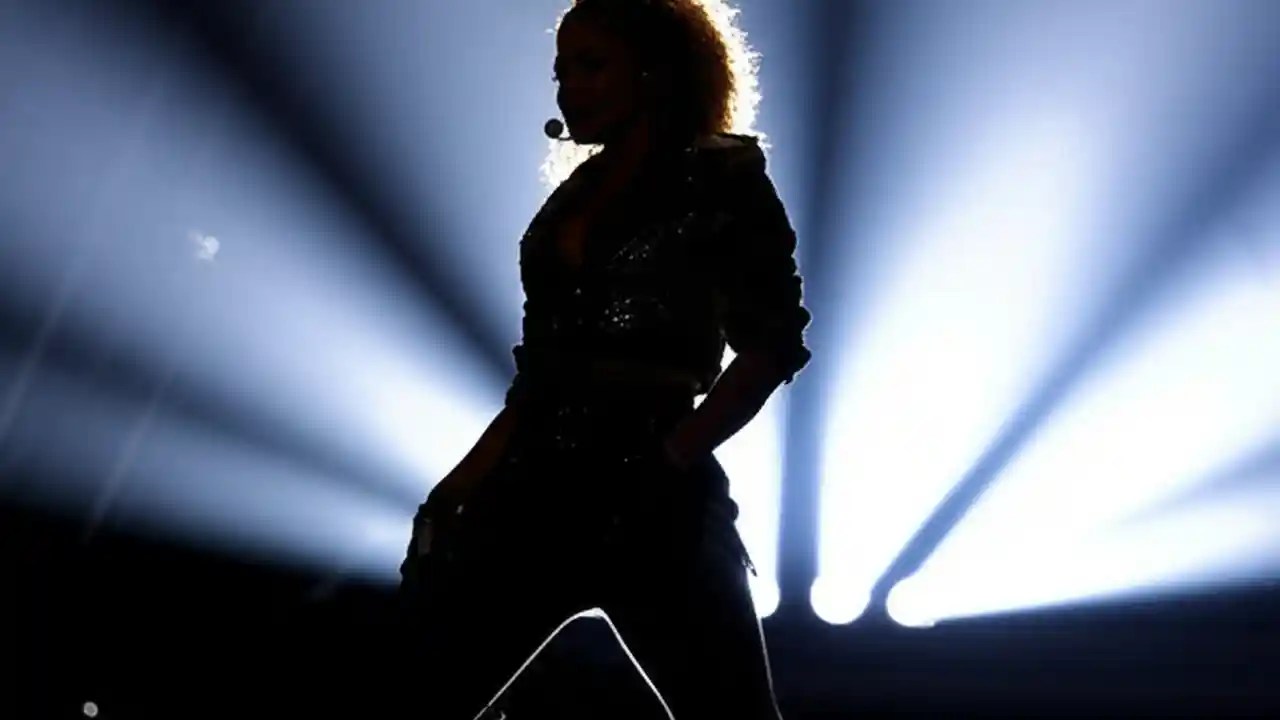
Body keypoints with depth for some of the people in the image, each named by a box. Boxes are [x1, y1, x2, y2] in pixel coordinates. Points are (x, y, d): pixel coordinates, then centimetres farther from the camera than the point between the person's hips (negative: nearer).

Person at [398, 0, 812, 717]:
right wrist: (458, 490, 7)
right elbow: (537, 376, 15)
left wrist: (668, 461, -15)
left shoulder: (721, 177, 1)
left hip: (650, 498, -5)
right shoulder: (574, 198, 17)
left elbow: (773, 343, -6)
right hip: (536, 491, 6)